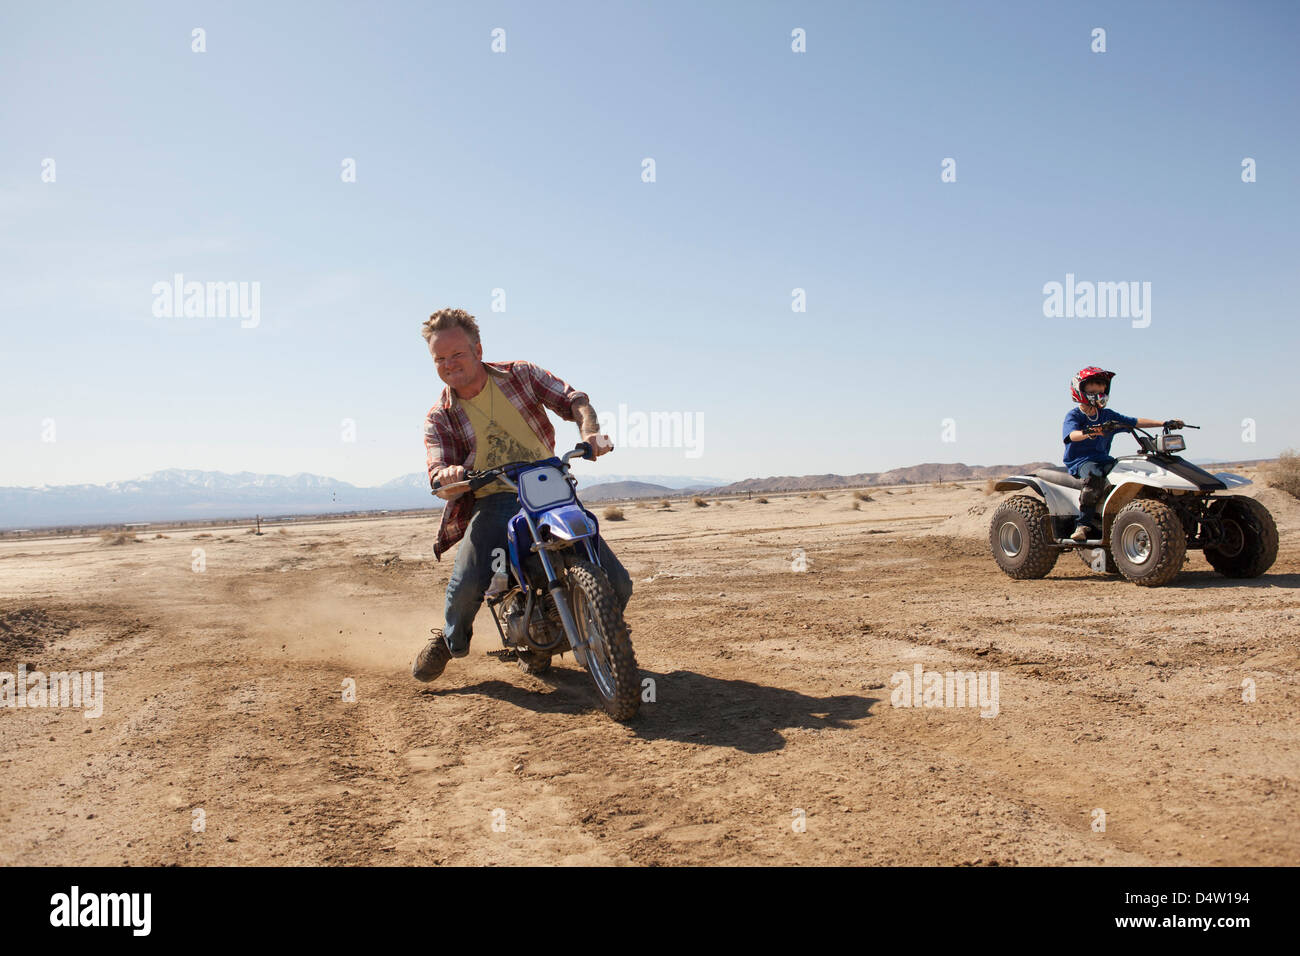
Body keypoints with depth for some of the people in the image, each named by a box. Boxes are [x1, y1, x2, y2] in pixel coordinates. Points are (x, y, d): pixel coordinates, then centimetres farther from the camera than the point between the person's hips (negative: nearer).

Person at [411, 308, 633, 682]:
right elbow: (438, 477, -7)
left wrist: (589, 431, -22)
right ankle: (451, 640, 7)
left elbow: (573, 399, 0)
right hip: (492, 504, -1)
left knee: (617, 585, -9)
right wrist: (448, 477, -33)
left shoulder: (520, 374, 5)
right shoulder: (439, 418, 4)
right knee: (467, 584, -29)